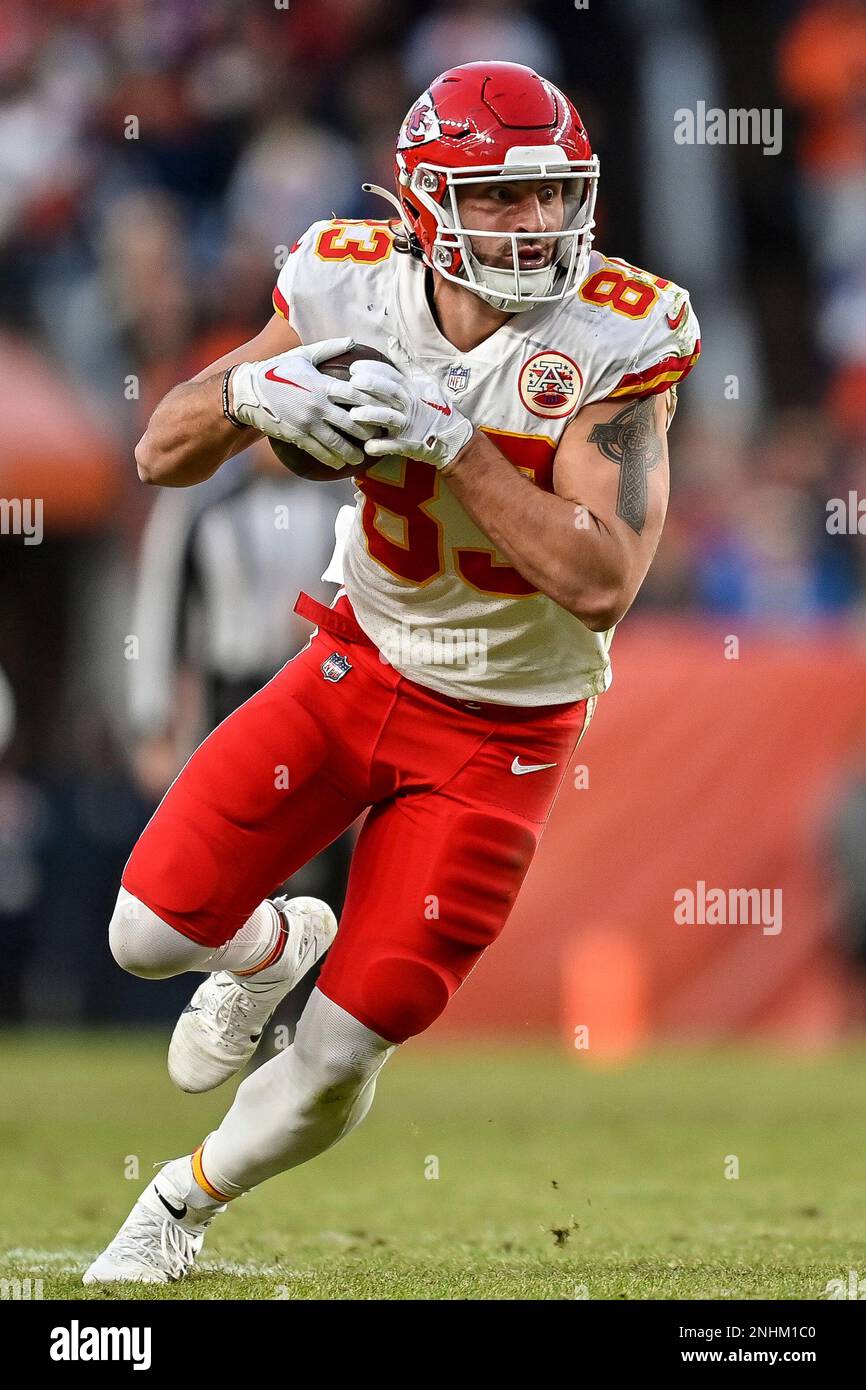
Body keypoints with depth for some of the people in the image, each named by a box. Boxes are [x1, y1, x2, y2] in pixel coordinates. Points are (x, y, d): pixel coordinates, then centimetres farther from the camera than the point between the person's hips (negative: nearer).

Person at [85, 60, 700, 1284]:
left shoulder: (617, 339, -22)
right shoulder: (353, 287, -13)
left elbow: (602, 584, -31)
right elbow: (163, 457, -6)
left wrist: (451, 439, -35)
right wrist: (250, 390, -28)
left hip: (500, 733, -3)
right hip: (359, 667, 3)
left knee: (340, 1061, -3)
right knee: (154, 929, -7)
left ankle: (185, 1201, 28)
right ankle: (277, 947, 30)